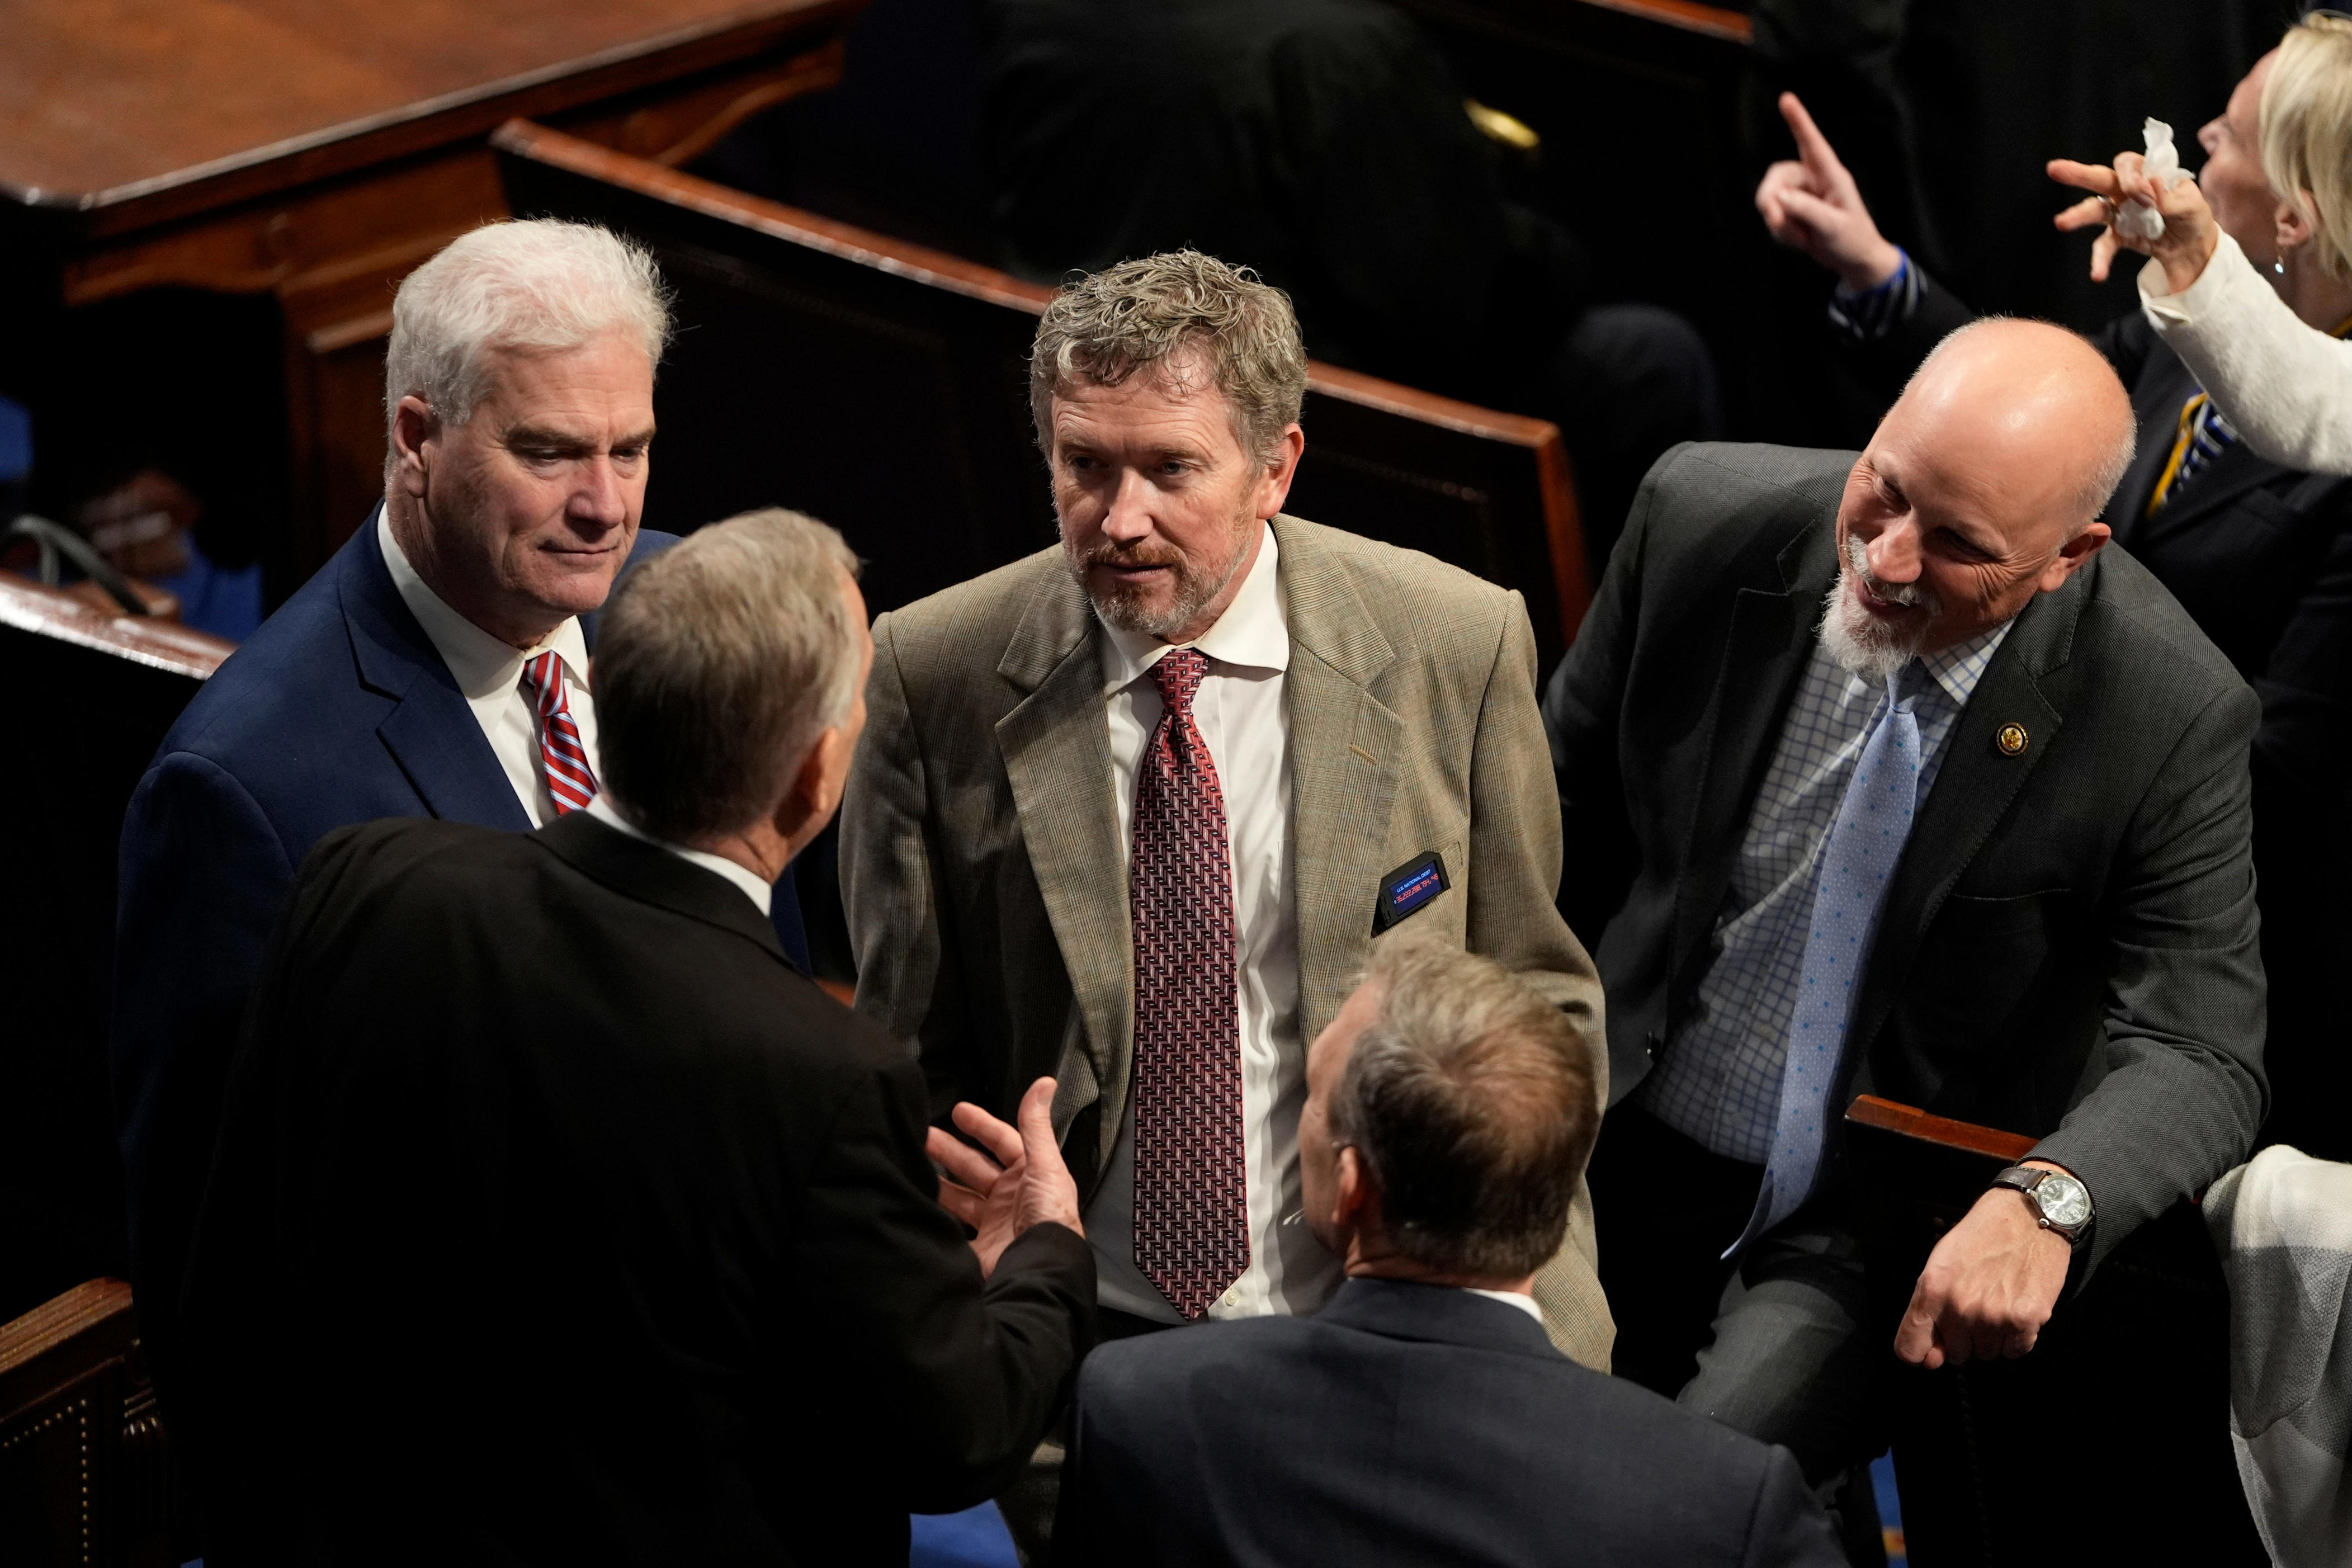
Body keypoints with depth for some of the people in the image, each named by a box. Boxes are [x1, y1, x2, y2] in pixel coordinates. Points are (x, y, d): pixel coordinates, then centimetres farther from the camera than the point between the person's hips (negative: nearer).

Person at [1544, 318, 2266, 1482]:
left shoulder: (2169, 716, -19)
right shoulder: (1706, 520, -10)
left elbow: (2201, 1057, -18)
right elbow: (1564, 815, 6)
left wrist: (2043, 1203, -38)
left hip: (1875, 1241, -4)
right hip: (1614, 1159, 4)